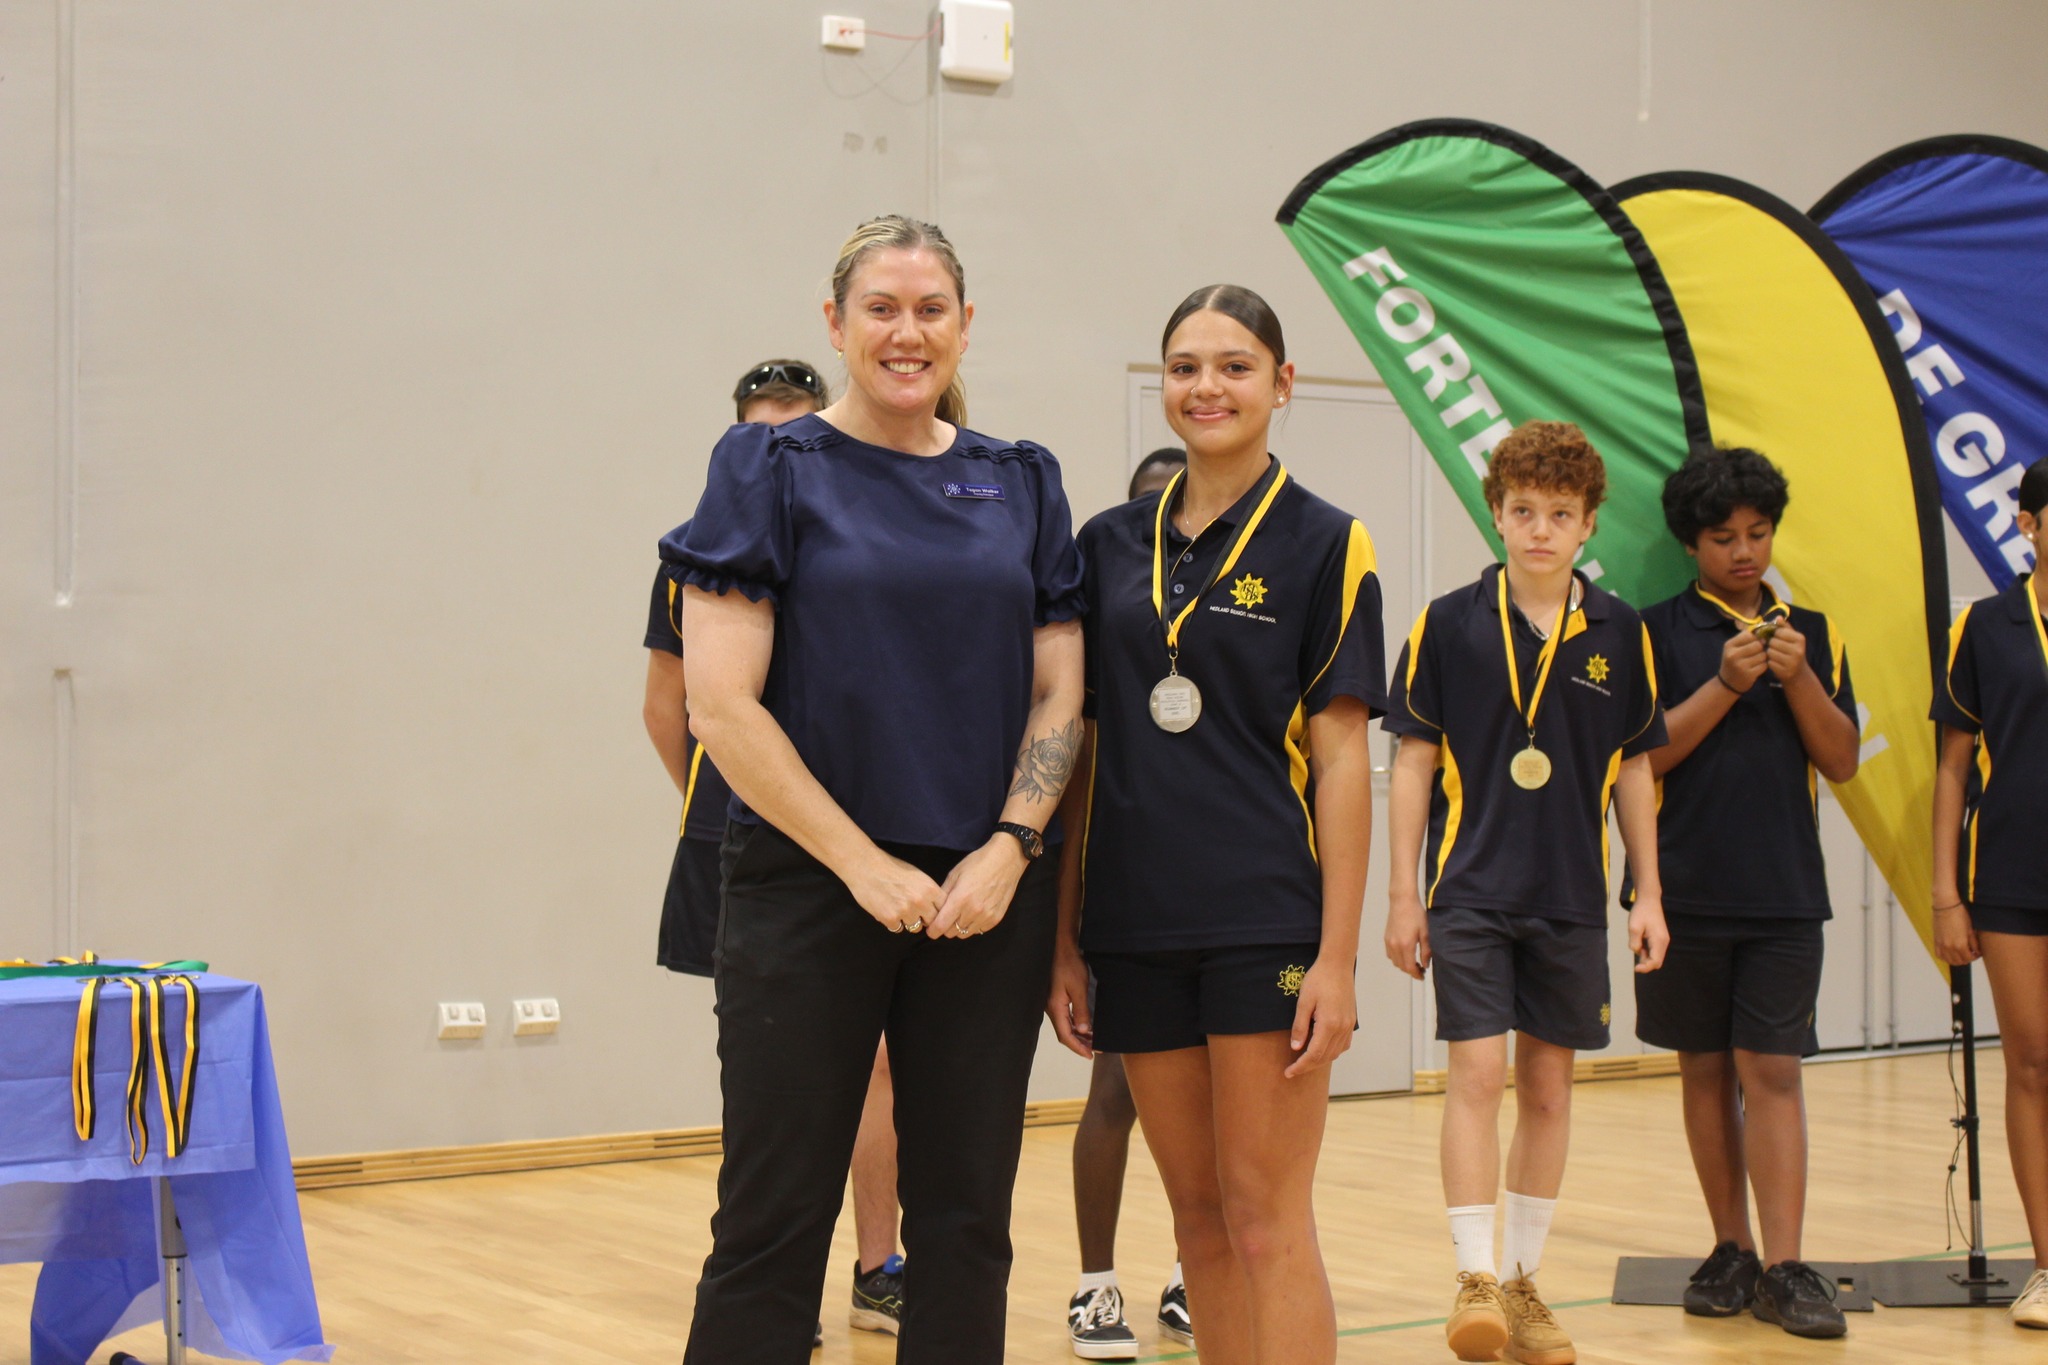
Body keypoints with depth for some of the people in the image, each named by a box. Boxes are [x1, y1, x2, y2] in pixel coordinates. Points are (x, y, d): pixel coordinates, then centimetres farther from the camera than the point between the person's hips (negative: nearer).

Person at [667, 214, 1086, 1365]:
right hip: (809, 885, -3)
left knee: (966, 1217, 7)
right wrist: (865, 864, -11)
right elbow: (722, 707, -7)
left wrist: (1009, 850, -7)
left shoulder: (1021, 483, 11)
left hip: (988, 892, 4)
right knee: (774, 1222, -2)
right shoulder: (772, 472, 0)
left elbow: (1060, 692, 10)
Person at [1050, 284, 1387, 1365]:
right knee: (1199, 1217, 11)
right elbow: (1080, 750, 11)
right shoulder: (1109, 546, 10)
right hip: (1138, 926, 4)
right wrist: (1063, 940, 6)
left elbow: (1342, 760, -5)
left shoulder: (1323, 544, -1)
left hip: (1267, 921, -4)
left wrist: (1337, 958, -11)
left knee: (1266, 1219, -4)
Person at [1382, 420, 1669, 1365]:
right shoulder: (1449, 624, -3)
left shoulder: (1619, 633, 4)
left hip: (1572, 898, 3)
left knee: (1548, 1085, 8)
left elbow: (1635, 770, 10)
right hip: (1470, 893, -3)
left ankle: (1523, 1281, 20)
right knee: (1478, 1072, -12)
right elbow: (1413, 762, 0)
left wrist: (1648, 894, 7)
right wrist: (1402, 893, -3)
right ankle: (1475, 1281, -6)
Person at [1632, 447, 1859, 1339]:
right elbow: (1645, 755, -6)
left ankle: (1784, 1267, -5)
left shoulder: (1811, 633, 9)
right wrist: (1726, 684, -17)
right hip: (1688, 889, -1)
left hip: (1784, 893, 1)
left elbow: (1842, 761, 5)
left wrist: (1798, 679, -11)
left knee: (1771, 1070, -4)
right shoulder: (1657, 632, 2)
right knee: (1706, 1070, 7)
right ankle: (1731, 1250, 16)